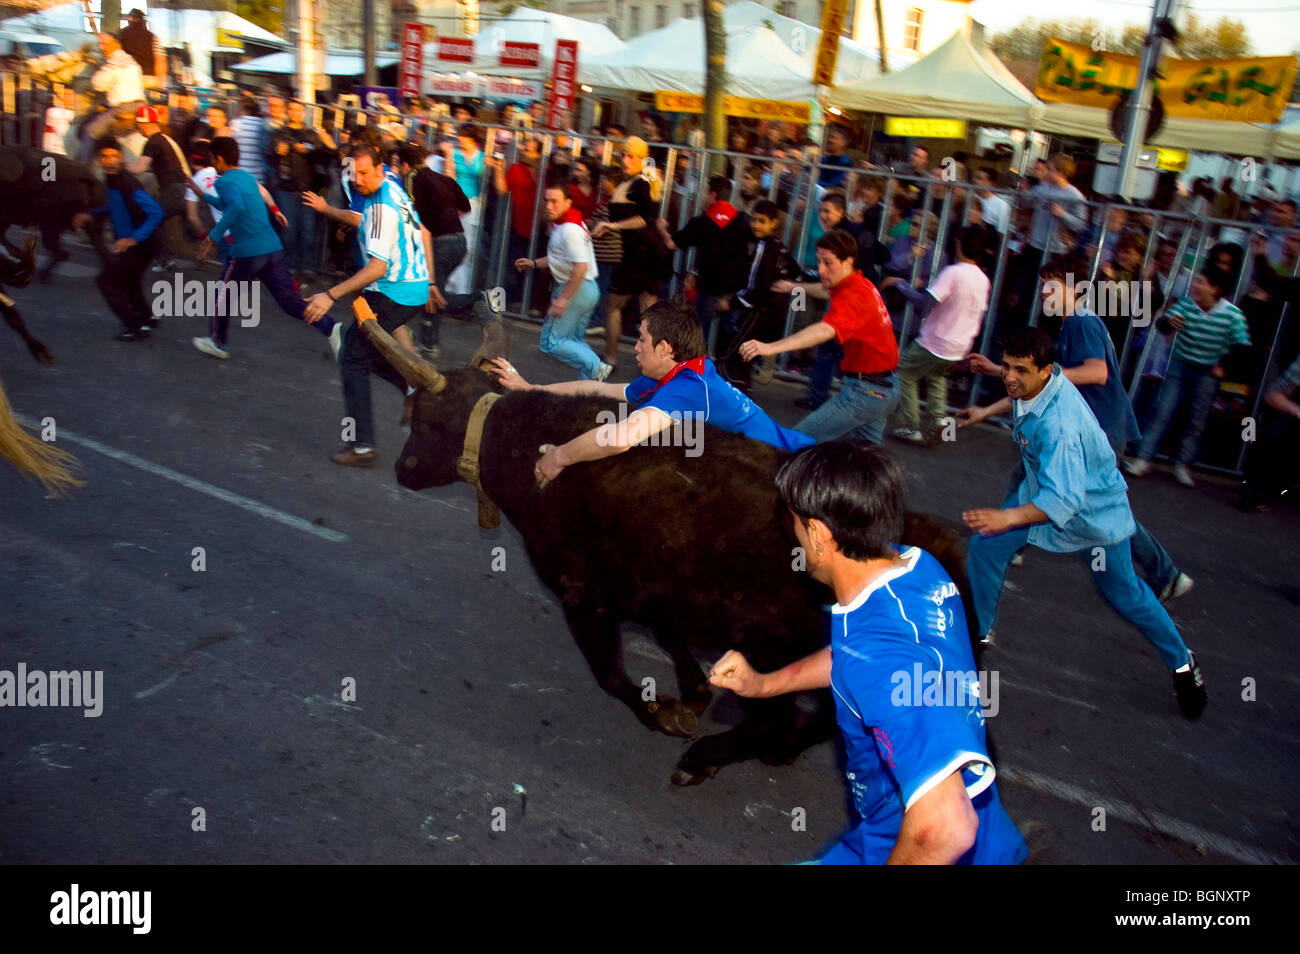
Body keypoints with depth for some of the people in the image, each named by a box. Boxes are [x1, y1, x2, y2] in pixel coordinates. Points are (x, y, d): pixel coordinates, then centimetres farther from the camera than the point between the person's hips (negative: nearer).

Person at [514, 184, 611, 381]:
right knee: (574, 341, 17)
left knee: (551, 341, -5)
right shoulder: (564, 224, 12)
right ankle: (593, 380, 16)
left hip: (575, 290, -10)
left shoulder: (569, 230, -20)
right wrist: (534, 263, 21)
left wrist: (563, 299, -26)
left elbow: (581, 267, -28)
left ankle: (596, 369, -9)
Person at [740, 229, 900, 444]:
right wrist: (794, 287, 48)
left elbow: (825, 331, -42)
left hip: (865, 391, -11)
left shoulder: (852, 295, -23)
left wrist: (771, 347, -54)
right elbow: (828, 292, 33)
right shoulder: (863, 285, 8)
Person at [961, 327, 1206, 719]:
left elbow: (1063, 498, -47)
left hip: (1094, 509, -7)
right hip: (1046, 489, 7)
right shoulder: (1032, 384, -17)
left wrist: (1008, 518, -59)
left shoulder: (1058, 423, -41)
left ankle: (1182, 664, 34)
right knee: (984, 547, -2)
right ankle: (979, 633, 18)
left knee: (1124, 594, 9)